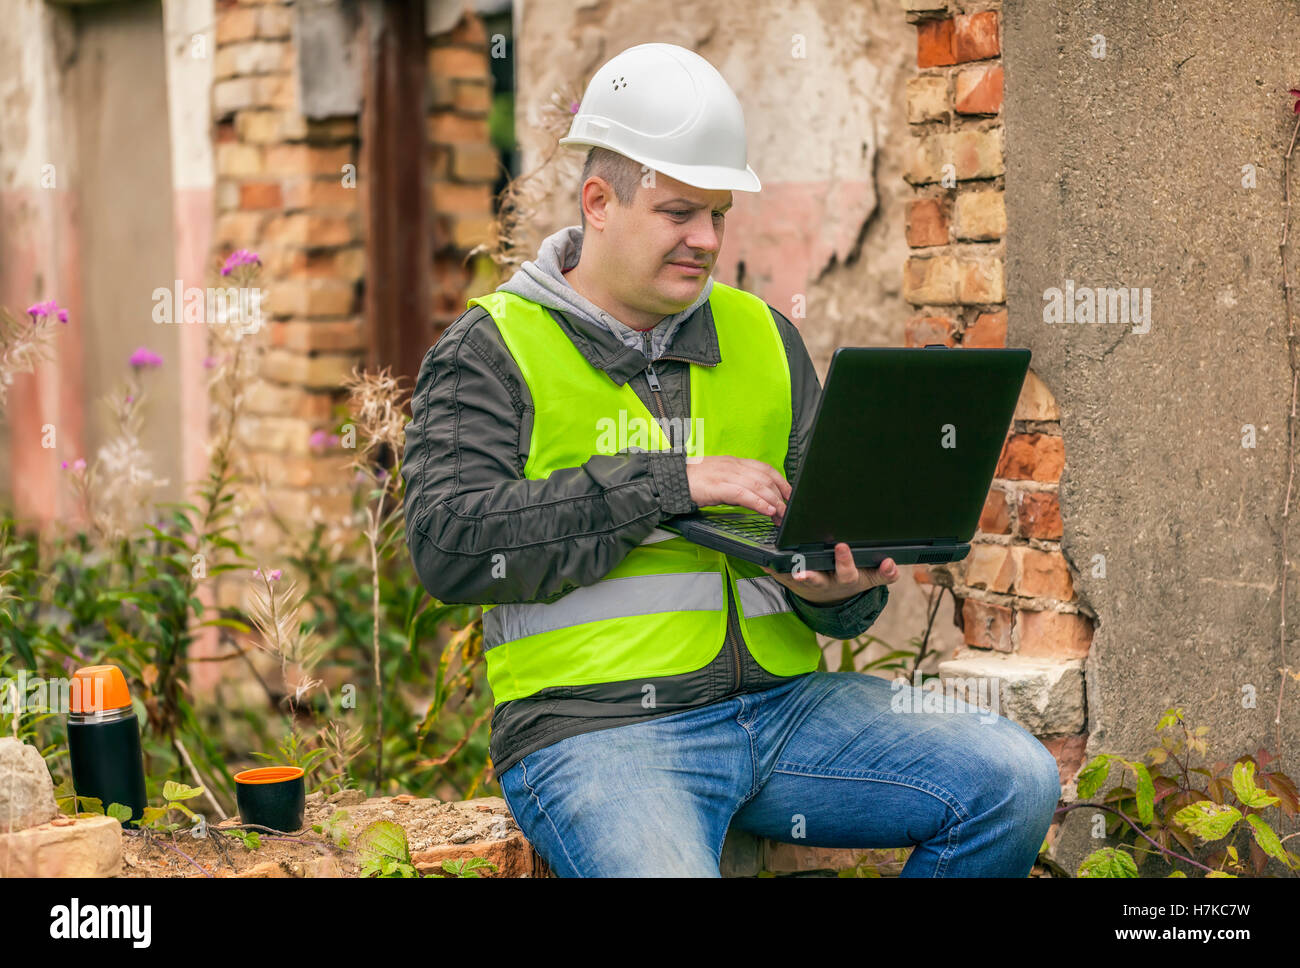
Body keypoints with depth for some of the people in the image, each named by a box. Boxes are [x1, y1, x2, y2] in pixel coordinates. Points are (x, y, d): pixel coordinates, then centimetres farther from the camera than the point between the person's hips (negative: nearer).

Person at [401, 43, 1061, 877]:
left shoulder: (763, 338, 18)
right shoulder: (496, 350, 4)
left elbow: (831, 519, 21)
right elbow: (449, 545, -11)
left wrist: (842, 589, -6)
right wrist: (665, 484, -15)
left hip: (784, 702, 5)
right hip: (599, 729, -5)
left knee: (1017, 778, -13)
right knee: (662, 869, -36)